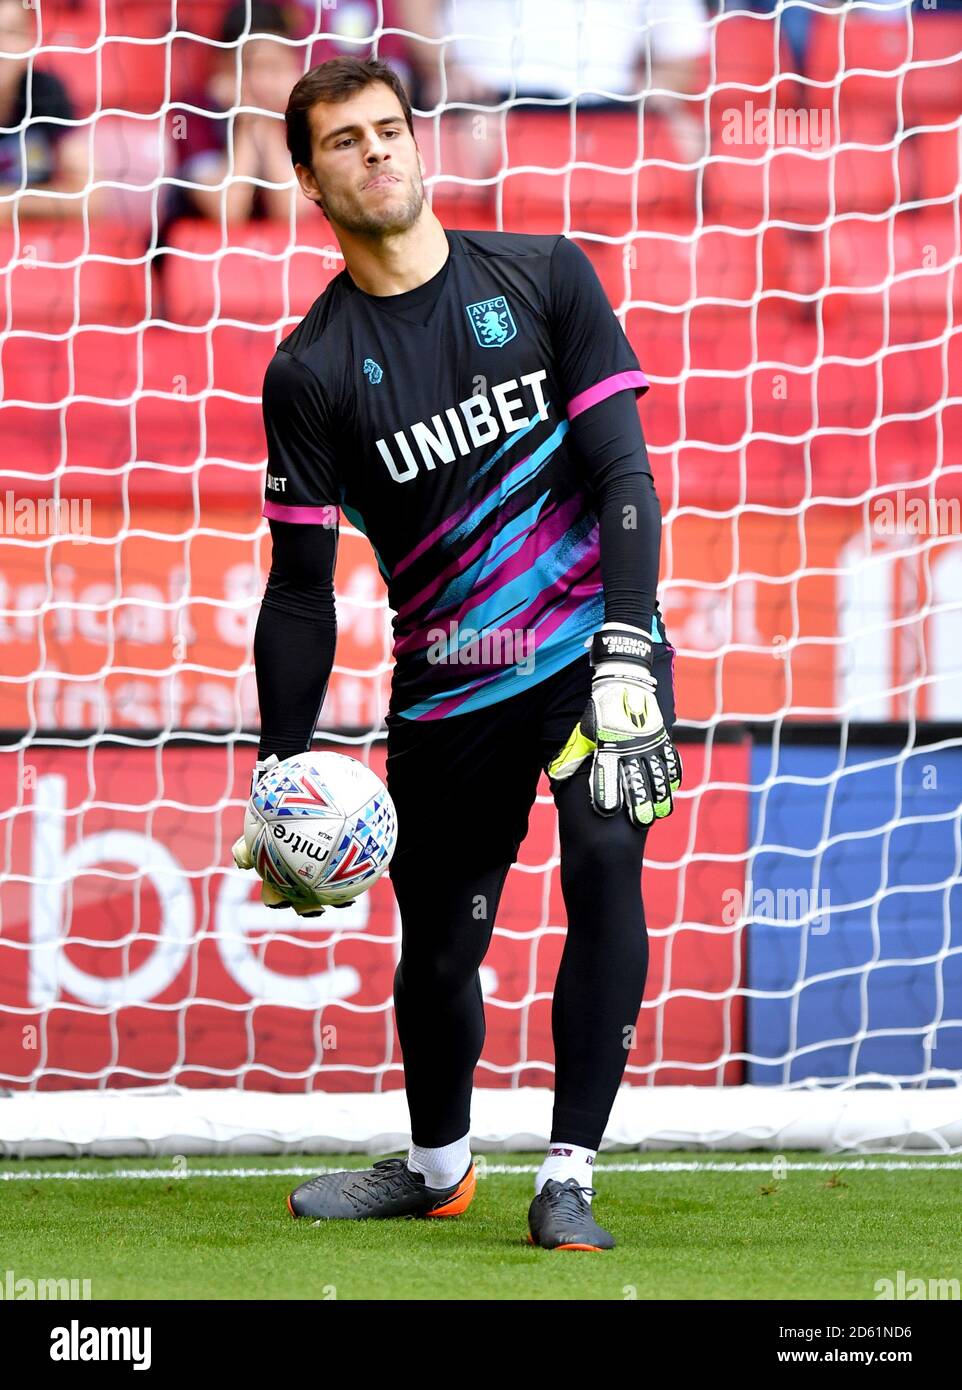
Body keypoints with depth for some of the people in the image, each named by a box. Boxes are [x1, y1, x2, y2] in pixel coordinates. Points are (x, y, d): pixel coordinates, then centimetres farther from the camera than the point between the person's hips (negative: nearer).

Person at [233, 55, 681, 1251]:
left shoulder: (542, 278, 0)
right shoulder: (312, 369, 0)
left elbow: (621, 471, -4)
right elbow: (300, 586, 4)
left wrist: (627, 654, -16)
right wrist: (281, 773, -1)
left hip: (591, 645, -1)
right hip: (446, 692, 1)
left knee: (605, 860, -23)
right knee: (436, 952, 5)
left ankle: (567, 1177, -18)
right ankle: (436, 1167, 34)